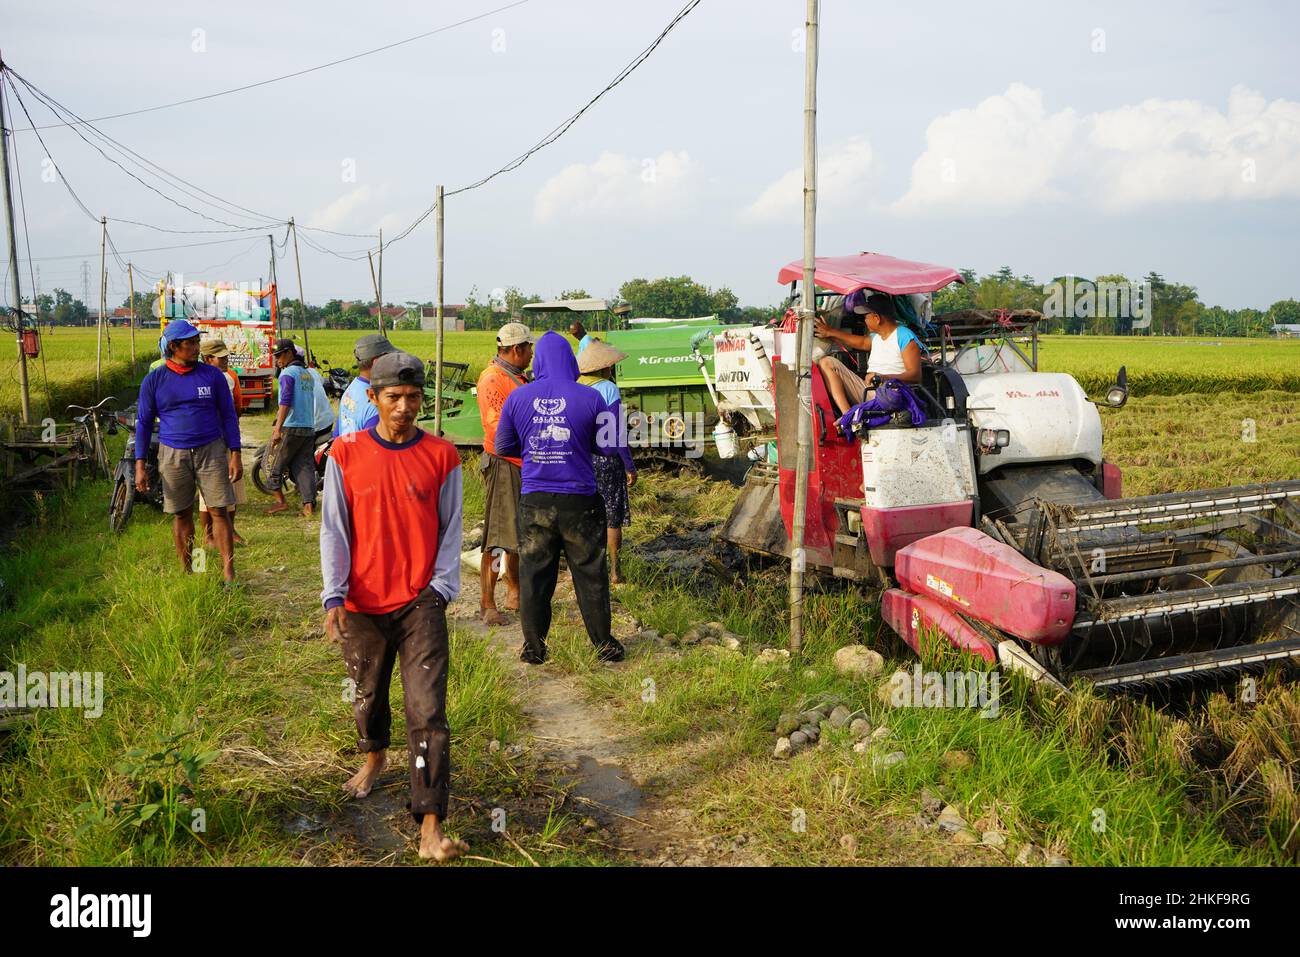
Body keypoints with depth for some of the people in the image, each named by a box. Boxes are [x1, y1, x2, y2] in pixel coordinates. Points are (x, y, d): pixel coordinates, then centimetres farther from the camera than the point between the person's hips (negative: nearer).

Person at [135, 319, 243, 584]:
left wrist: (235, 455, -1)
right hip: (173, 454, 1)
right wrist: (140, 465, 1)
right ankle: (186, 573, 16)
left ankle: (228, 572, -1)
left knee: (219, 511, -4)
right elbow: (144, 423, 6)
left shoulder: (212, 375, 2)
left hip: (211, 451, 0)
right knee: (181, 515, 6)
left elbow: (228, 415, 6)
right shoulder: (154, 381, 2)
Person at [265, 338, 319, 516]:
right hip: (309, 428, 8)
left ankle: (281, 501, 6)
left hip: (290, 428, -7)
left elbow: (285, 401, -18)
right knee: (305, 466, 5)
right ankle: (309, 504, -3)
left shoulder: (288, 373, -9)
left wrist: (278, 428, -20)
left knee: (271, 465, 5)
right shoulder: (307, 373, 16)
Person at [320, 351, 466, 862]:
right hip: (362, 604, 2)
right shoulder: (345, 454, -1)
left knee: (428, 711, -8)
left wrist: (440, 589, -6)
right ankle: (374, 757, 52)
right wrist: (333, 596, -10)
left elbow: (450, 529, 4)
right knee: (367, 694, 20)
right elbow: (333, 529, -1)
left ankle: (431, 829, -6)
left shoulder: (441, 455, -1)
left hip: (420, 603, -2)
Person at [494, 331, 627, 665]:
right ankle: (603, 643, 21)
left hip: (534, 501, 1)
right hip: (579, 499, -1)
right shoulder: (589, 398, -8)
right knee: (590, 572, 11)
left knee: (533, 572, 11)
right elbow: (610, 445, 0)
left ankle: (534, 646, 19)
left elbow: (503, 446, 8)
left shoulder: (518, 397, -1)